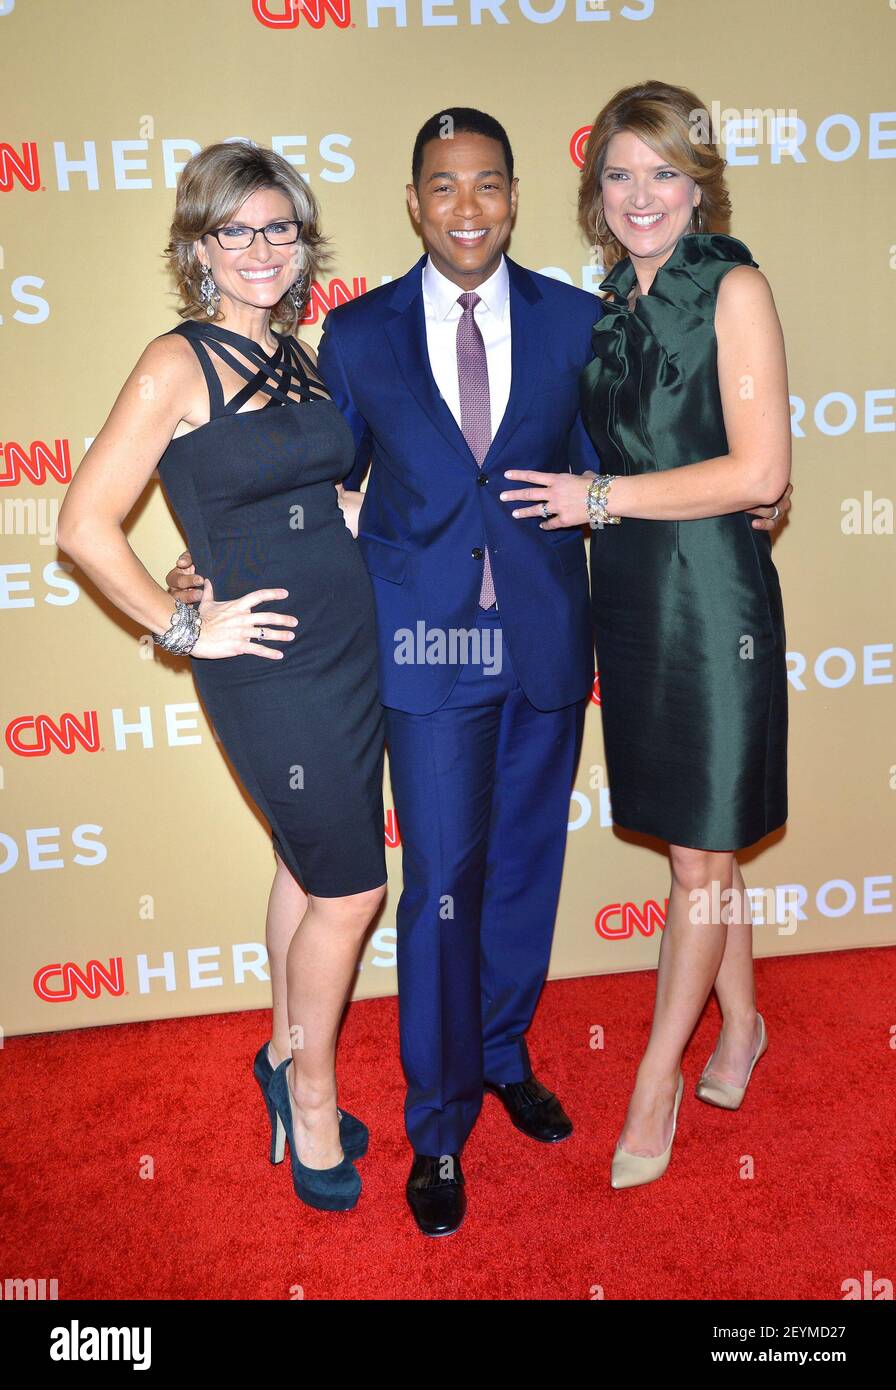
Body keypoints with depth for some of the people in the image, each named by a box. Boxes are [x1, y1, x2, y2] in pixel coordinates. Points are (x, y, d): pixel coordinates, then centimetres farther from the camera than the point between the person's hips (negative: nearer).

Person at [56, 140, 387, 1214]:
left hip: (352, 650, 7)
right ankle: (311, 1104, 23)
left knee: (313, 870, 17)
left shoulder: (298, 360, 10)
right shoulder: (178, 364, -10)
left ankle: (288, 1060, 37)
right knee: (350, 884, 1)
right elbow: (85, 525, -14)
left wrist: (355, 545, 7)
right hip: (268, 667, -7)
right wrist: (186, 627, -10)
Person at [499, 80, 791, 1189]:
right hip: (628, 592, 6)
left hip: (712, 595, -6)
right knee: (697, 836, 16)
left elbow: (758, 472, -14)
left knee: (701, 848, 4)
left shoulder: (734, 288, -7)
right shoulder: (617, 300, 12)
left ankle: (656, 1081, 19)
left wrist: (601, 498, -12)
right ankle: (741, 1023, 35)